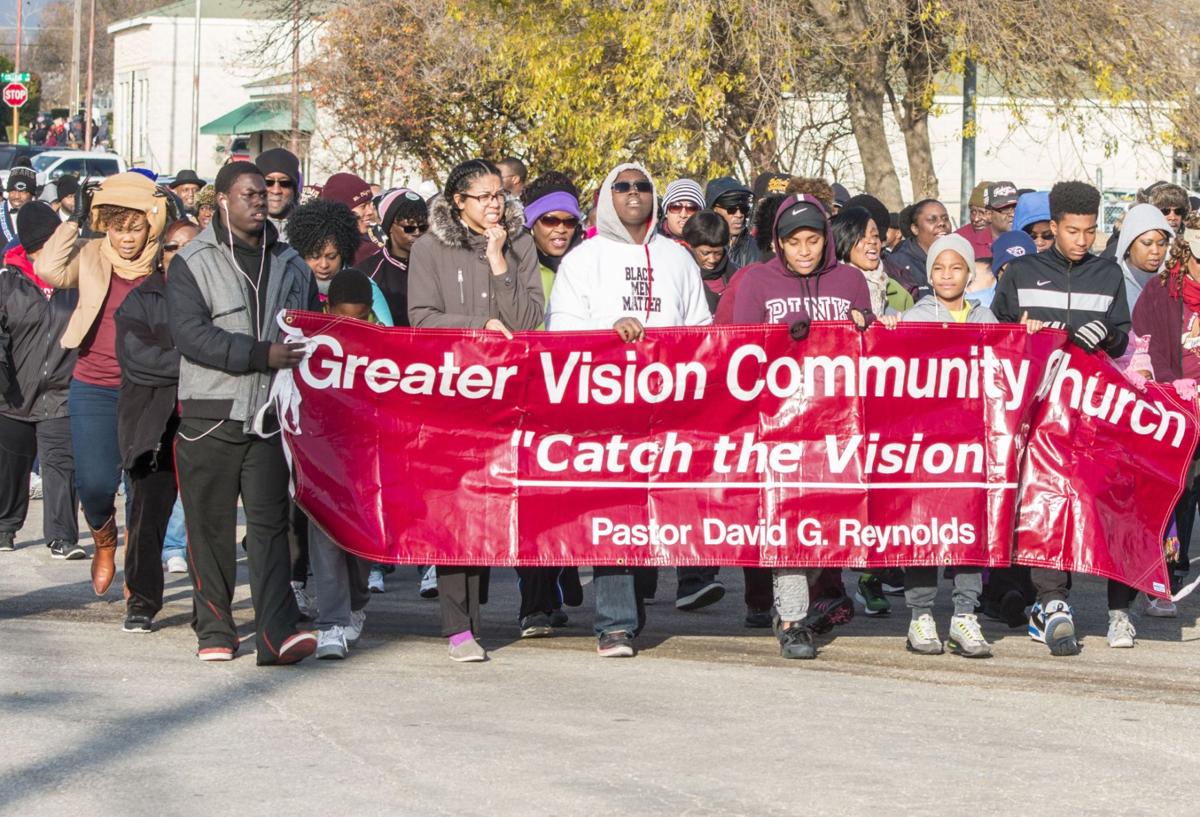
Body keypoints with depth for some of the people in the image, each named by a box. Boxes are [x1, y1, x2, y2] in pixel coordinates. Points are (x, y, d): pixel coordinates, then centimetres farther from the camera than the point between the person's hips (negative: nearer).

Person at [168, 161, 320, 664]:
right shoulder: (192, 263, 2)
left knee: (270, 521, -6)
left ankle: (278, 632, -12)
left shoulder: (290, 264, 15)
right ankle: (214, 630, 13)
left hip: (270, 414, 2)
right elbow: (191, 334, -12)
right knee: (210, 524, 4)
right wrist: (261, 355, -19)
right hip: (209, 416, -2)